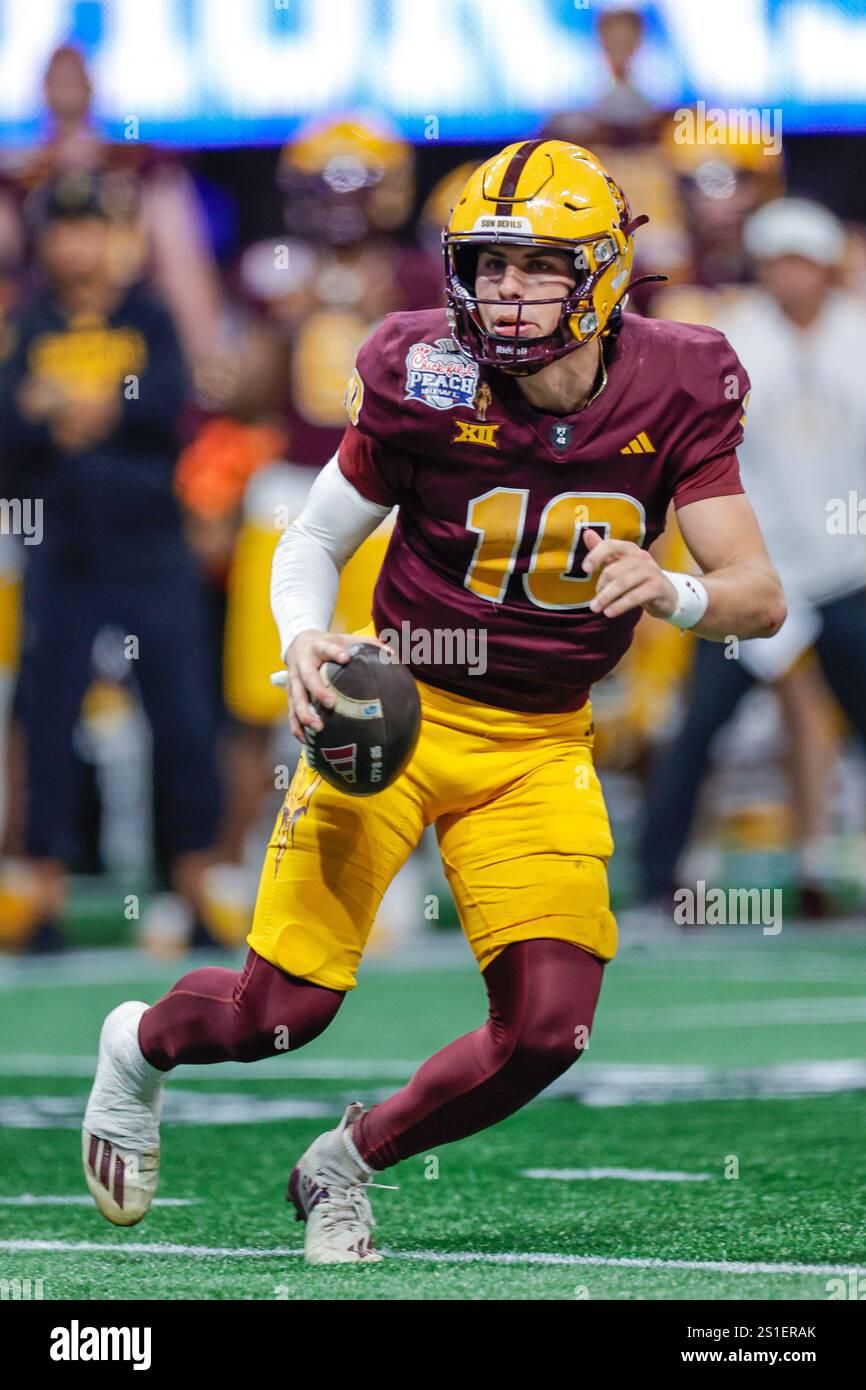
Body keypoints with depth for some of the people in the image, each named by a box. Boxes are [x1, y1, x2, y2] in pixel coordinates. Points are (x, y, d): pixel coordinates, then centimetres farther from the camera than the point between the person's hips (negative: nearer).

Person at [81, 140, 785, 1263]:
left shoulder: (673, 393, -10)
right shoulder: (425, 382, -15)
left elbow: (762, 598, -12)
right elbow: (312, 544, -2)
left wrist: (674, 591, -34)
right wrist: (305, 642, -23)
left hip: (541, 748, 3)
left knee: (546, 1030, -11)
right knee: (282, 1011, -10)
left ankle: (347, 1163, 17)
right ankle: (143, 1044, 27)